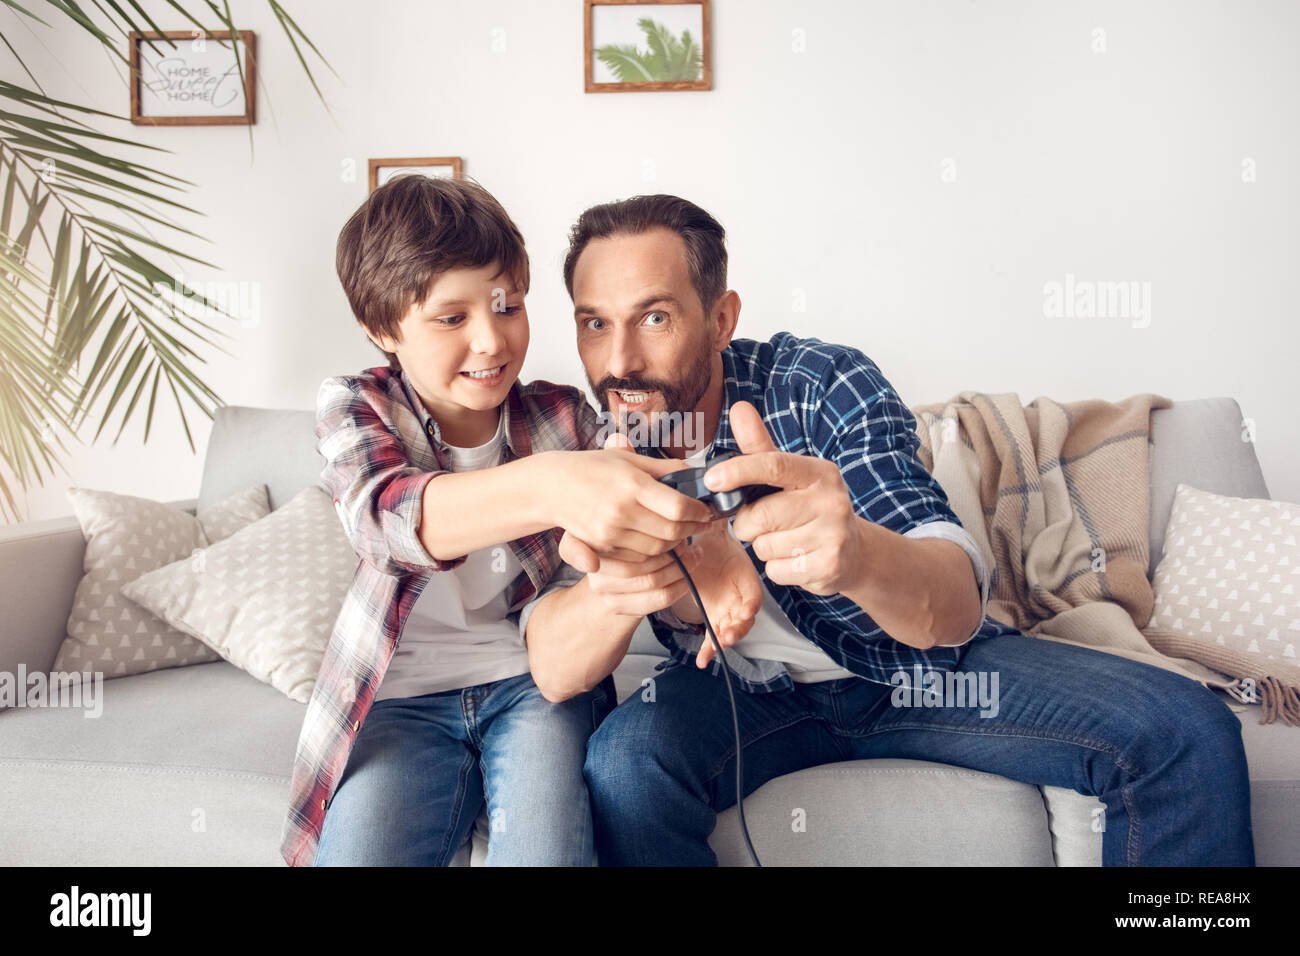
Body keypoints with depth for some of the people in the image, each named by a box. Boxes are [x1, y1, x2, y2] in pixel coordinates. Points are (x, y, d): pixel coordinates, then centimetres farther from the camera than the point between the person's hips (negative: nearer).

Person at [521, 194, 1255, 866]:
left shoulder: (824, 383, -19)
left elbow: (956, 608, -29)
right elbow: (556, 671, -21)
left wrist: (860, 556, -54)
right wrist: (614, 588, -45)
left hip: (922, 665, 0)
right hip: (751, 695, 1)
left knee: (1188, 733, -16)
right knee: (624, 761, -32)